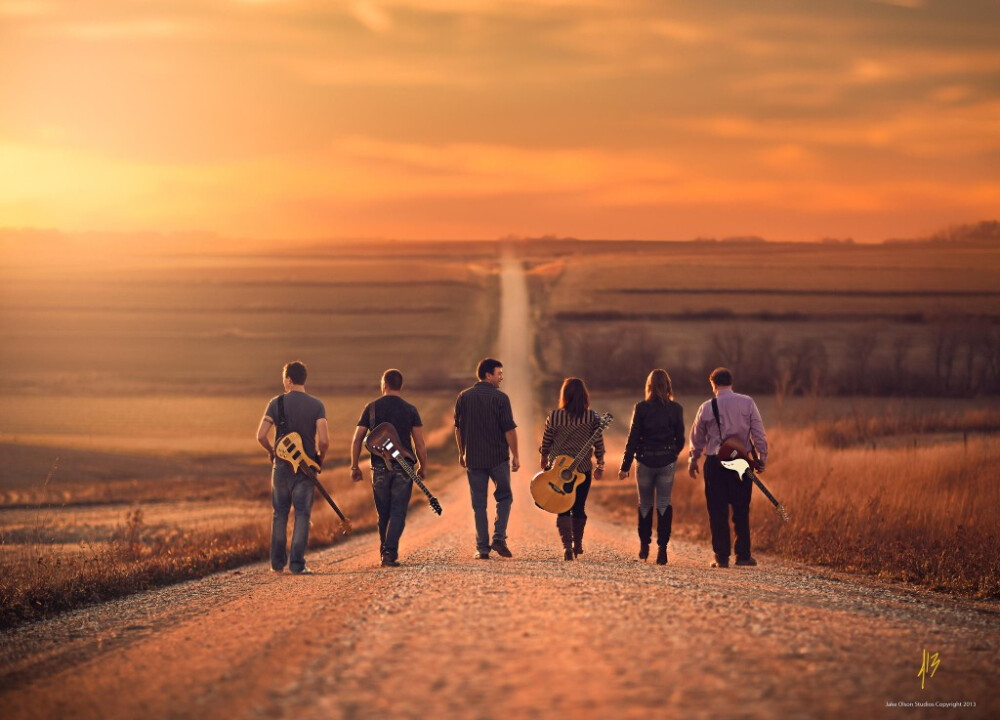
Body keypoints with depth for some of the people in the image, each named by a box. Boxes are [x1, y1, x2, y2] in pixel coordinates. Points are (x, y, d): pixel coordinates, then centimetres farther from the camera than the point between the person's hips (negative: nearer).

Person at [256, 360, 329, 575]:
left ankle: (277, 563, 15)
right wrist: (321, 458, 7)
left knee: (280, 513, 12)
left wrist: (271, 452, 10)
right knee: (302, 514, 3)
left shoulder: (277, 403, -3)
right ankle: (297, 564, -1)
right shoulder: (317, 405, -3)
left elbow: (261, 435, -9)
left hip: (282, 464, 1)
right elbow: (324, 440, -13)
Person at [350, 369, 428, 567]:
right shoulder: (410, 410, 2)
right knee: (398, 512, -1)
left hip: (379, 467, 1)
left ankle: (384, 551, 23)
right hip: (403, 468, -1)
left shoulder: (372, 408, 4)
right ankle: (390, 553, -15)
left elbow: (357, 440, 2)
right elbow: (420, 444, -2)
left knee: (383, 513, 14)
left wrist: (354, 466, 8)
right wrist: (422, 467, 9)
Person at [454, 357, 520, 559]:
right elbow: (509, 429, -10)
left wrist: (461, 453, 20)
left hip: (473, 459, 3)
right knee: (504, 497, 13)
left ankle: (482, 548, 3)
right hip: (498, 457, -3)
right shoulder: (500, 397, -8)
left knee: (479, 504, 6)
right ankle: (499, 538, -1)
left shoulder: (463, 397, 4)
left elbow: (458, 428, 10)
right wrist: (515, 455, -3)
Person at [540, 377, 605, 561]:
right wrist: (600, 466, 11)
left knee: (563, 509, 2)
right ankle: (578, 544, 29)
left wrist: (544, 459, 20)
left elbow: (546, 442, 3)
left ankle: (567, 545, -16)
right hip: (583, 469, 1)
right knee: (579, 508, 17)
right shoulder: (592, 417, -6)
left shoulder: (554, 416, -7)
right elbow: (599, 444, -2)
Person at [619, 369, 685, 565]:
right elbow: (680, 439, 4)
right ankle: (662, 548, -4)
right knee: (664, 503, 4)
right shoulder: (676, 409, -1)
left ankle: (644, 545, 21)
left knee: (645, 504, 14)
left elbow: (633, 439, -6)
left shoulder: (641, 408, -7)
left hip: (645, 461, -1)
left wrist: (625, 466, -2)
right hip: (667, 462, 1)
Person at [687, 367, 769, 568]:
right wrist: (762, 457, 5)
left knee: (718, 512, 3)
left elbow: (697, 437, 9)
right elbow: (759, 432, -2)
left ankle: (721, 557, 2)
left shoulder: (707, 407, -1)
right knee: (741, 510, 7)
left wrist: (693, 460, 23)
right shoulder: (747, 403, 0)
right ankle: (743, 555, 6)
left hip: (715, 461, -1)